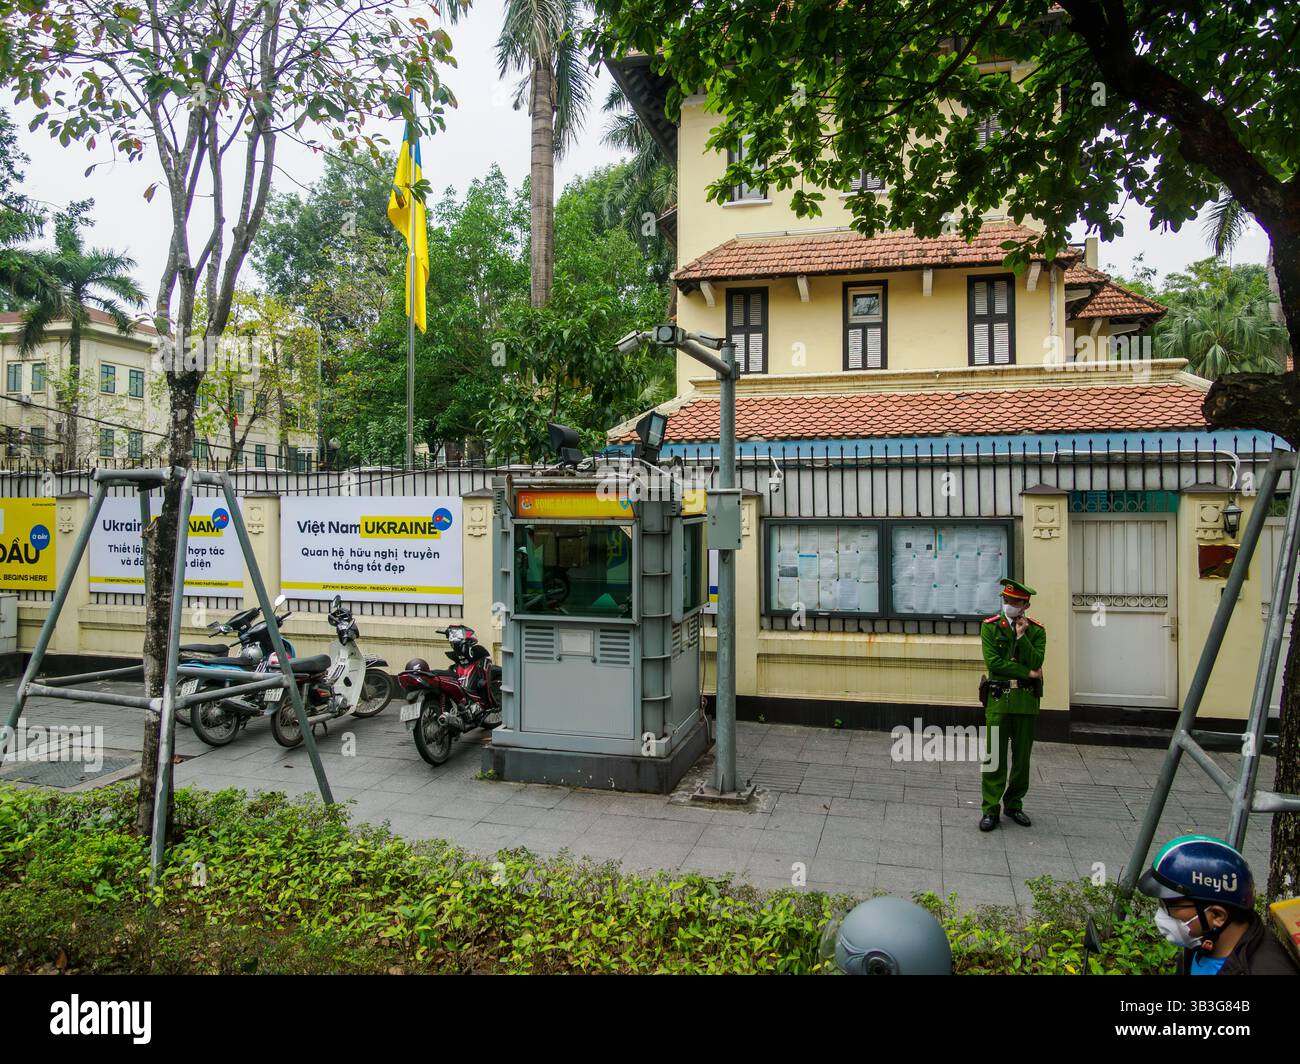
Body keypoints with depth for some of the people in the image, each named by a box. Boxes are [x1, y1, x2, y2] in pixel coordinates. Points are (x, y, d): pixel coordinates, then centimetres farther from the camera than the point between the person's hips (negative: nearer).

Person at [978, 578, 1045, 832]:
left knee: (1022, 756, 9)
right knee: (994, 755, -2)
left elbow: (1036, 662, -9)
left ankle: (1014, 804, 24)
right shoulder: (990, 626, 0)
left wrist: (1021, 636, -15)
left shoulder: (1036, 630, 4)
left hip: (1027, 699, 2)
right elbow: (993, 661, -10)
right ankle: (991, 810, 4)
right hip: (998, 697, -2)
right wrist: (1026, 672, -10)